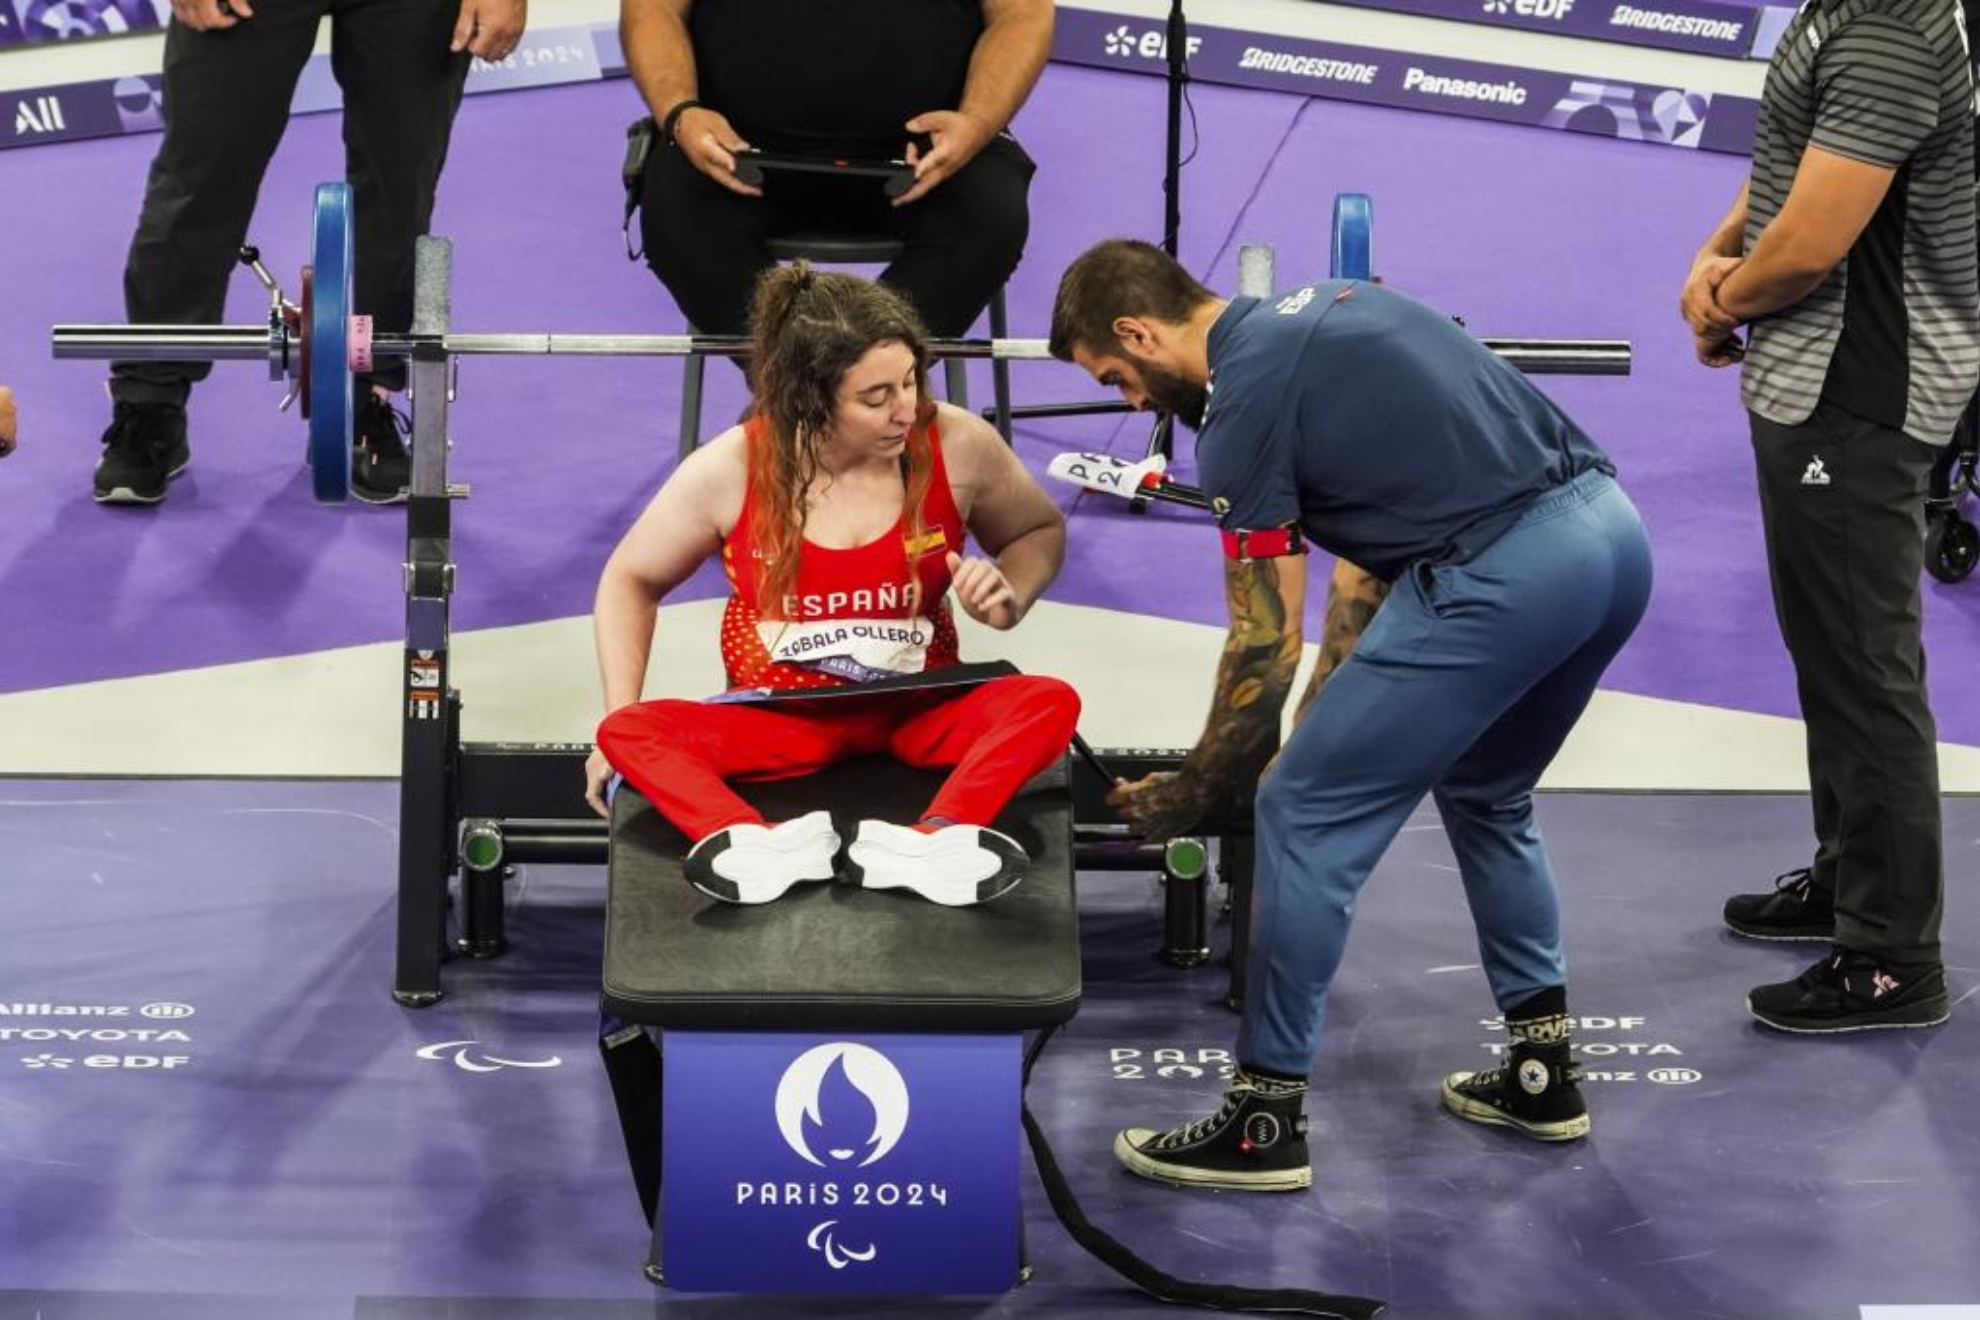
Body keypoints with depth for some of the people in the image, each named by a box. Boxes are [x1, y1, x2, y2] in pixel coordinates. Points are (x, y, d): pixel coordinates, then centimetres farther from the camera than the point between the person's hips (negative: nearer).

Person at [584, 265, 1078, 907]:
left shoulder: (959, 446, -10)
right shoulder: (727, 470, -12)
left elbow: (1040, 531, 10)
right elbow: (630, 581, 4)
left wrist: (1008, 599, -12)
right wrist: (618, 718, -4)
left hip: (919, 709, 1)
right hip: (777, 717, 0)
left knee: (1051, 703, -30)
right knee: (630, 733, -29)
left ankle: (931, 840, -53)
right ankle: (766, 847, -53)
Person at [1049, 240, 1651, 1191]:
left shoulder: (1245, 401, -3)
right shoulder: (1320, 315, 23)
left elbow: (1265, 647, 1)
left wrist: (1187, 797, 14)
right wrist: (1325, 731, 25)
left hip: (1506, 576, -9)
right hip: (1612, 532, 9)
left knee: (1307, 817, 3)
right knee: (1485, 795, 30)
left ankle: (1265, 1125, 9)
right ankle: (1542, 1073, 33)